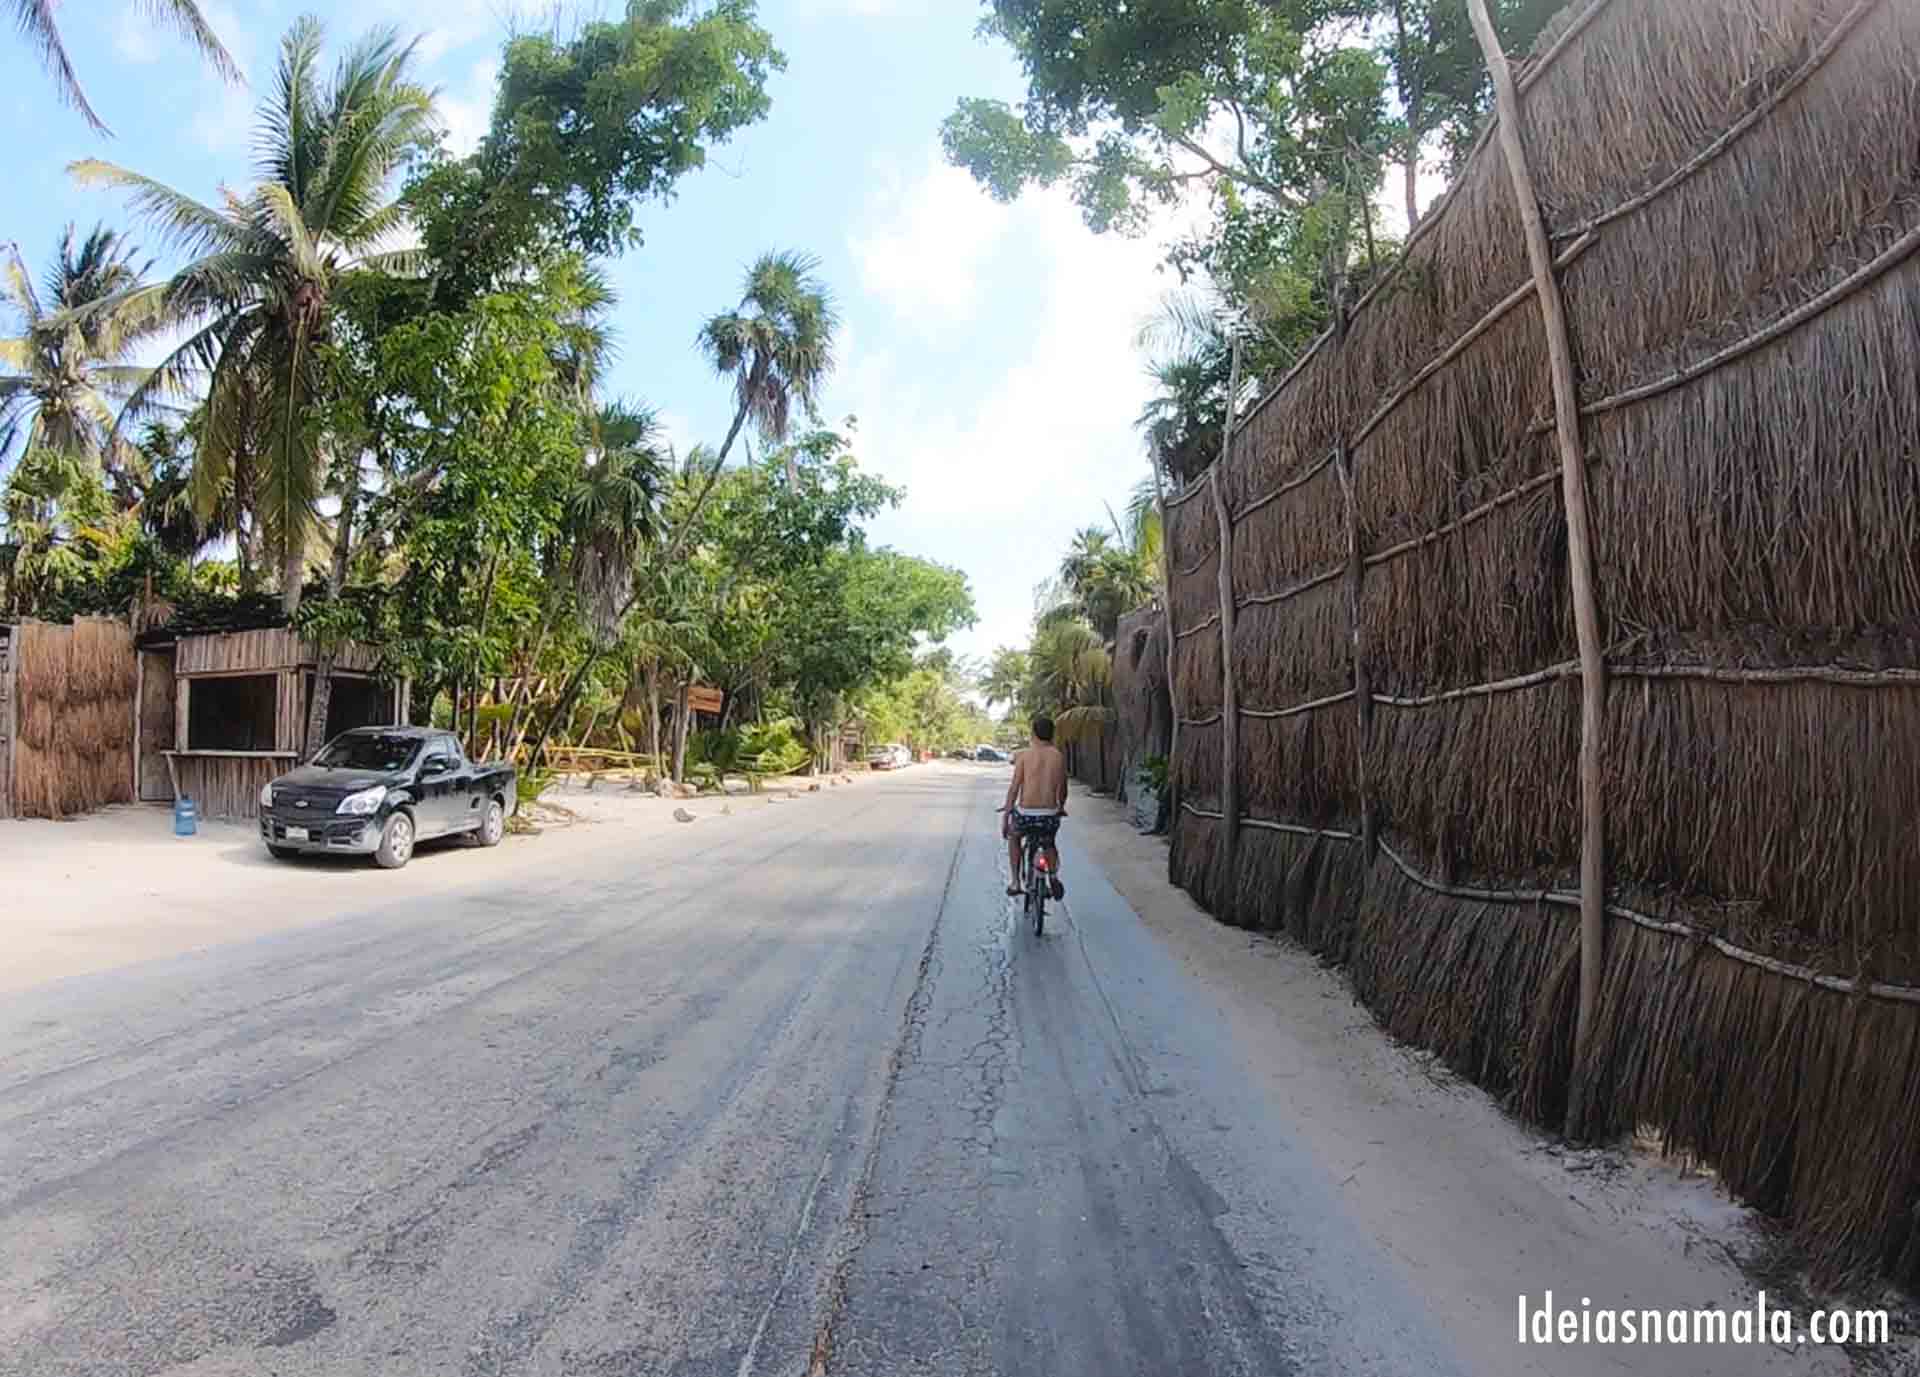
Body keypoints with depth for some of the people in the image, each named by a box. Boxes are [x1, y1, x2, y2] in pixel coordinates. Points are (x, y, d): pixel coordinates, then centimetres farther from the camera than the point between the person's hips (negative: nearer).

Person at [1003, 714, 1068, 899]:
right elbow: (1062, 790, 7)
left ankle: (1015, 882, 23)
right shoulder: (1059, 756, 2)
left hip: (1026, 814, -2)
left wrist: (1005, 819, 1)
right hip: (1049, 815, 2)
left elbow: (1014, 788, -5)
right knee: (1049, 845, 33)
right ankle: (1054, 875, 7)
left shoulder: (1024, 755, -4)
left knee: (1014, 836, 31)